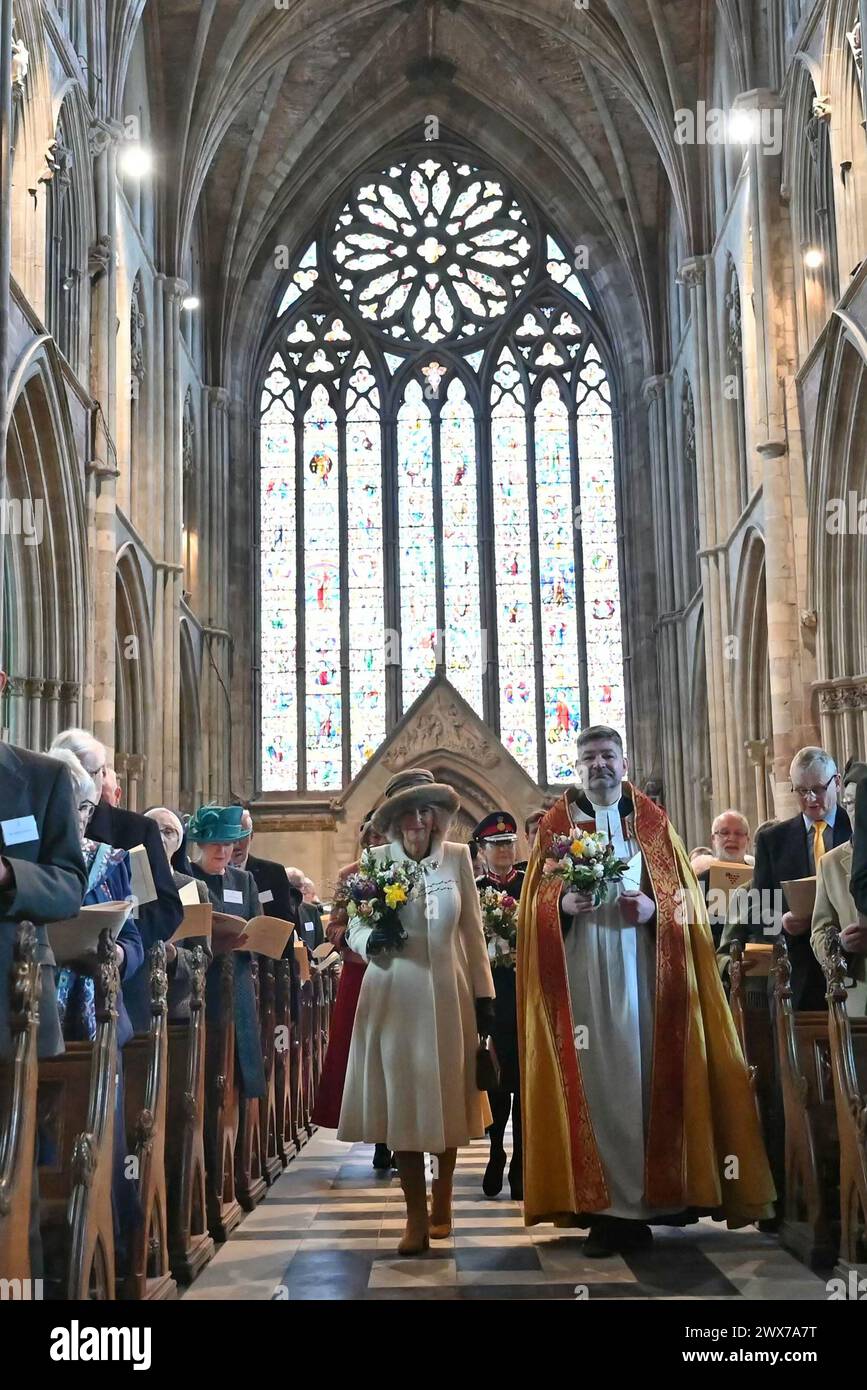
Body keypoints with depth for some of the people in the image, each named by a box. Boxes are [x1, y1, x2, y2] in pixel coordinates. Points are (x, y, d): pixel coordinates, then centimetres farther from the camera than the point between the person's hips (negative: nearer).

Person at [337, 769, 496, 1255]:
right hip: (395, 997, -1)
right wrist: (371, 940, -19)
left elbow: (474, 930, 5)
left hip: (448, 995, 1)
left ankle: (442, 1205, 28)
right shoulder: (375, 861, -2)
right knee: (402, 1104, 0)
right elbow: (354, 928, 4)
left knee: (449, 1099, 9)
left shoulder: (458, 858, 1)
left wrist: (484, 994, 5)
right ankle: (417, 1219, 9)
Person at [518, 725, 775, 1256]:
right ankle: (599, 1206, 2)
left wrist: (654, 908, -12)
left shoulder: (653, 822, 12)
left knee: (642, 1077, -2)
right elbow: (536, 896, 5)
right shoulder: (557, 823, 10)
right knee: (591, 1078, -3)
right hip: (581, 974, 0)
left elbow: (684, 894, 8)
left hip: (641, 969, 1)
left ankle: (644, 1201, 6)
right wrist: (562, 904, -15)